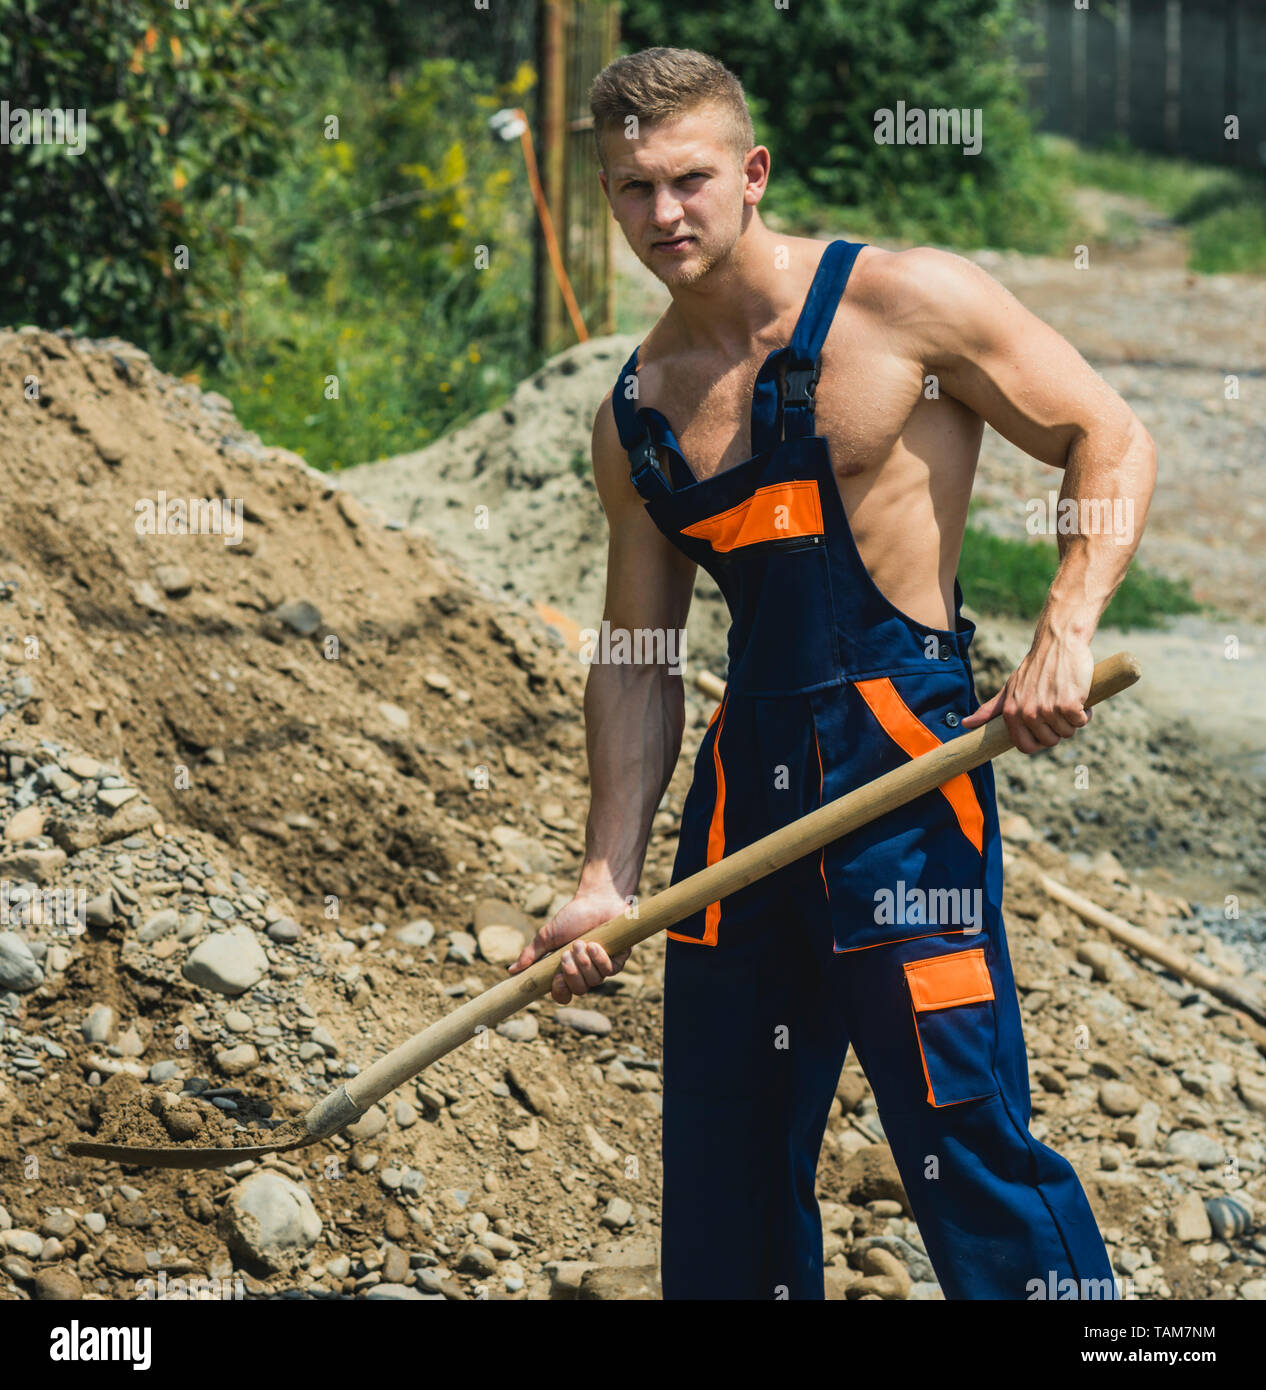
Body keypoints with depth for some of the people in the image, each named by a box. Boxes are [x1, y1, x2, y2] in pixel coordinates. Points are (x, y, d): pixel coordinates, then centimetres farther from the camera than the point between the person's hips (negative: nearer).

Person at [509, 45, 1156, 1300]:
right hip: (745, 780, 6)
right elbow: (634, 663, 16)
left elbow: (1111, 444, -1)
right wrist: (606, 879, 8)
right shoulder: (636, 414, 12)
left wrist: (1064, 633, -15)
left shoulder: (901, 302, -4)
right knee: (720, 1150, 11)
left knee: (964, 1138, -10)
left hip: (901, 758, -6)